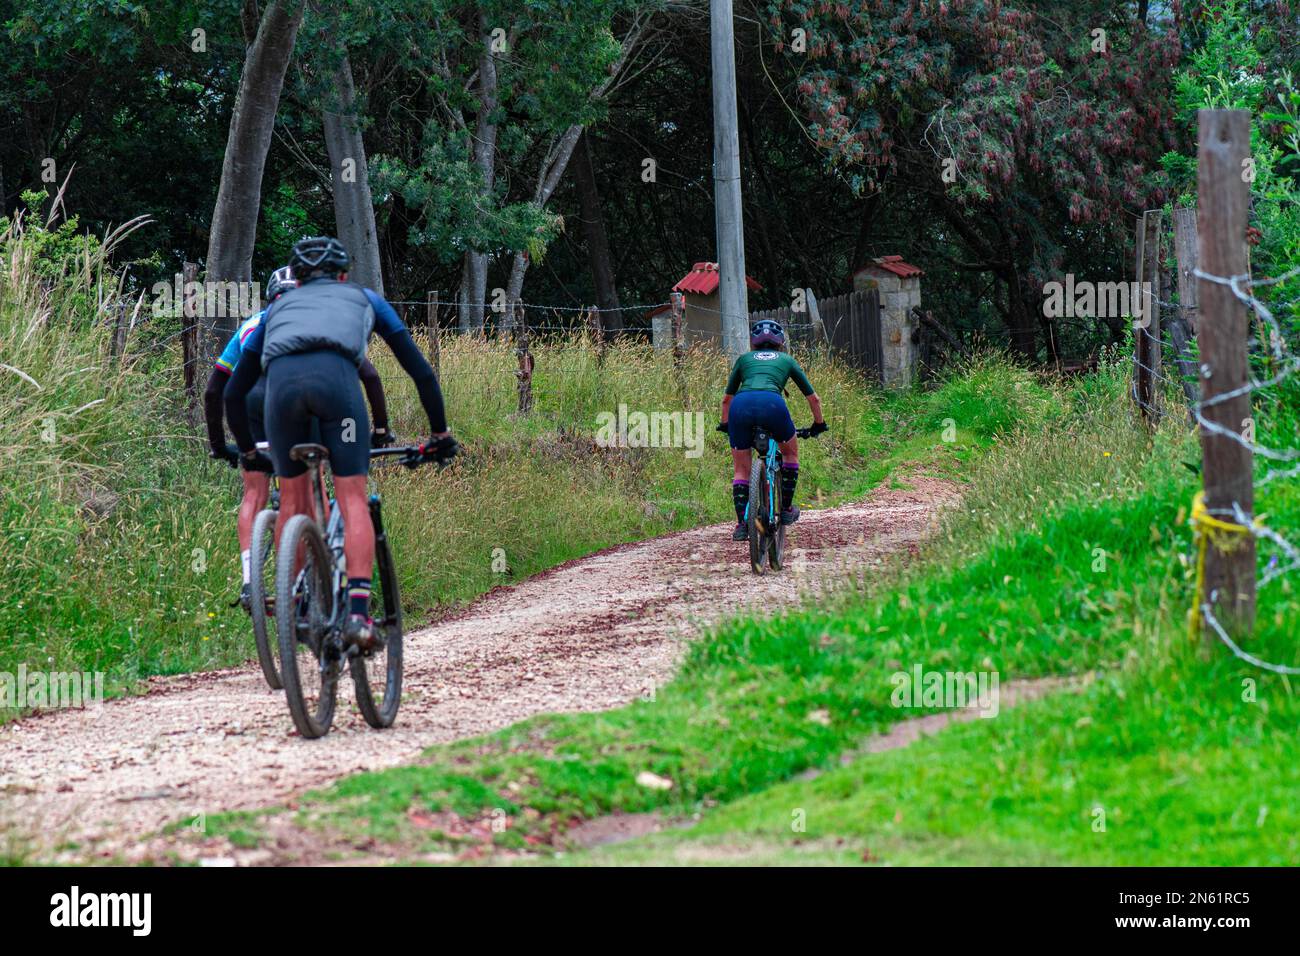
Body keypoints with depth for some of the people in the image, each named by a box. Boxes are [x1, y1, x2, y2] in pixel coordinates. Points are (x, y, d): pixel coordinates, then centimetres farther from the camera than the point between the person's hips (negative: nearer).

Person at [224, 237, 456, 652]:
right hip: (336, 373, -2)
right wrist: (440, 434, 43)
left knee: (292, 499, 18)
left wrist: (246, 449, 54)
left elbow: (233, 391, 41)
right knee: (353, 498, 1)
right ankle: (358, 613, -13)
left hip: (282, 379, 2)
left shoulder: (279, 307, 40)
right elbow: (421, 372, 34)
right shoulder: (365, 298, 38)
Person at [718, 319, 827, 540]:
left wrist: (725, 425, 54)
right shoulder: (787, 360, 30)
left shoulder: (744, 359, 32)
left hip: (741, 405, 1)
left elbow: (727, 399, 39)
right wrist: (819, 424, 53)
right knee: (790, 452, 27)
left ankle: (741, 523, 4)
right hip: (772, 403, -1)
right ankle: (786, 508, 25)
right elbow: (813, 398, 37)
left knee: (741, 469, 15)